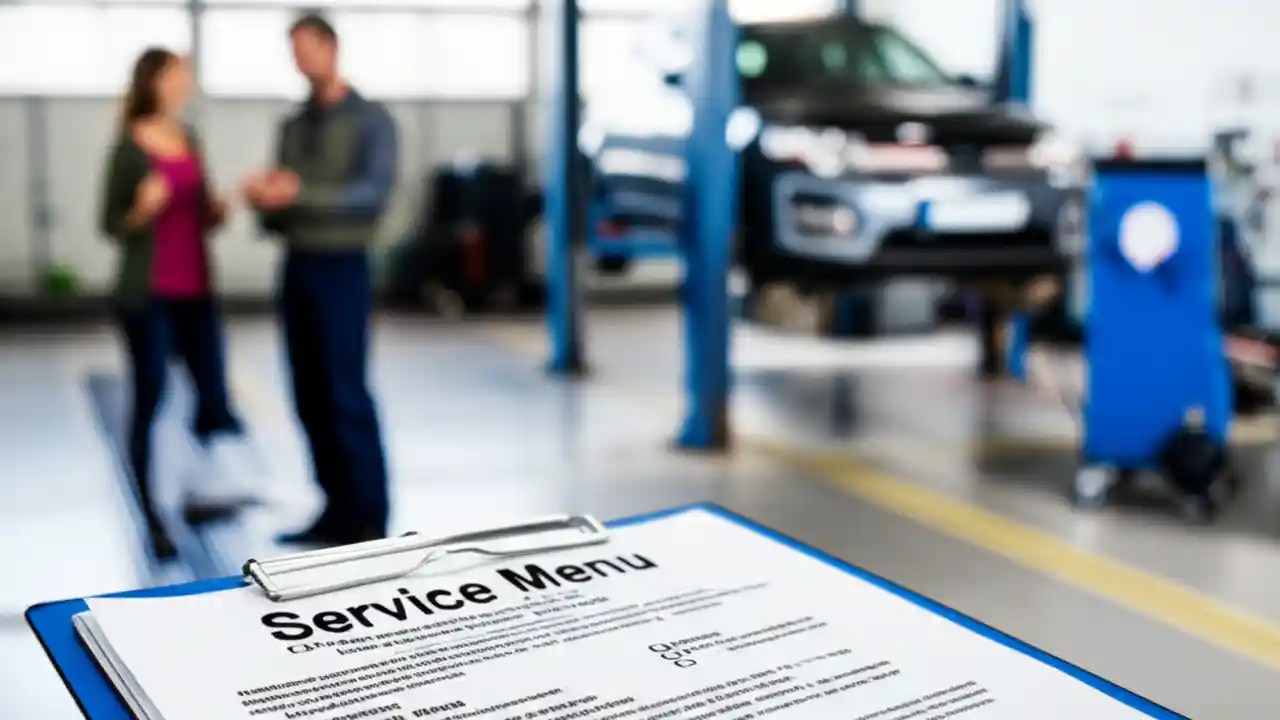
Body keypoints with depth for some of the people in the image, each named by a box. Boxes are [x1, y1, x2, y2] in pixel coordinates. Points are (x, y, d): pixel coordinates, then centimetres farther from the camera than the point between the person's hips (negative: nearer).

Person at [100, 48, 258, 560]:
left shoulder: (190, 140, 12)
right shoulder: (129, 147, -6)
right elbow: (111, 226, -5)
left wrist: (216, 212, -1)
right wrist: (143, 210, -24)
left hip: (195, 289, 6)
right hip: (147, 292, -6)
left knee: (214, 394, 0)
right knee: (149, 397, -1)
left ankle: (217, 486, 14)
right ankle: (150, 518, 6)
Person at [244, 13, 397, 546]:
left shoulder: (371, 120, -3)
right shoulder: (293, 127, 15)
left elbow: (373, 192, -18)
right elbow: (282, 209, 15)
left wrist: (299, 193, -25)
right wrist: (263, 198, -8)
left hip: (342, 270, -6)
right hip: (296, 268, 6)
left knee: (347, 395, -9)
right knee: (311, 398, 5)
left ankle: (370, 521, -2)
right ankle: (338, 513, 13)